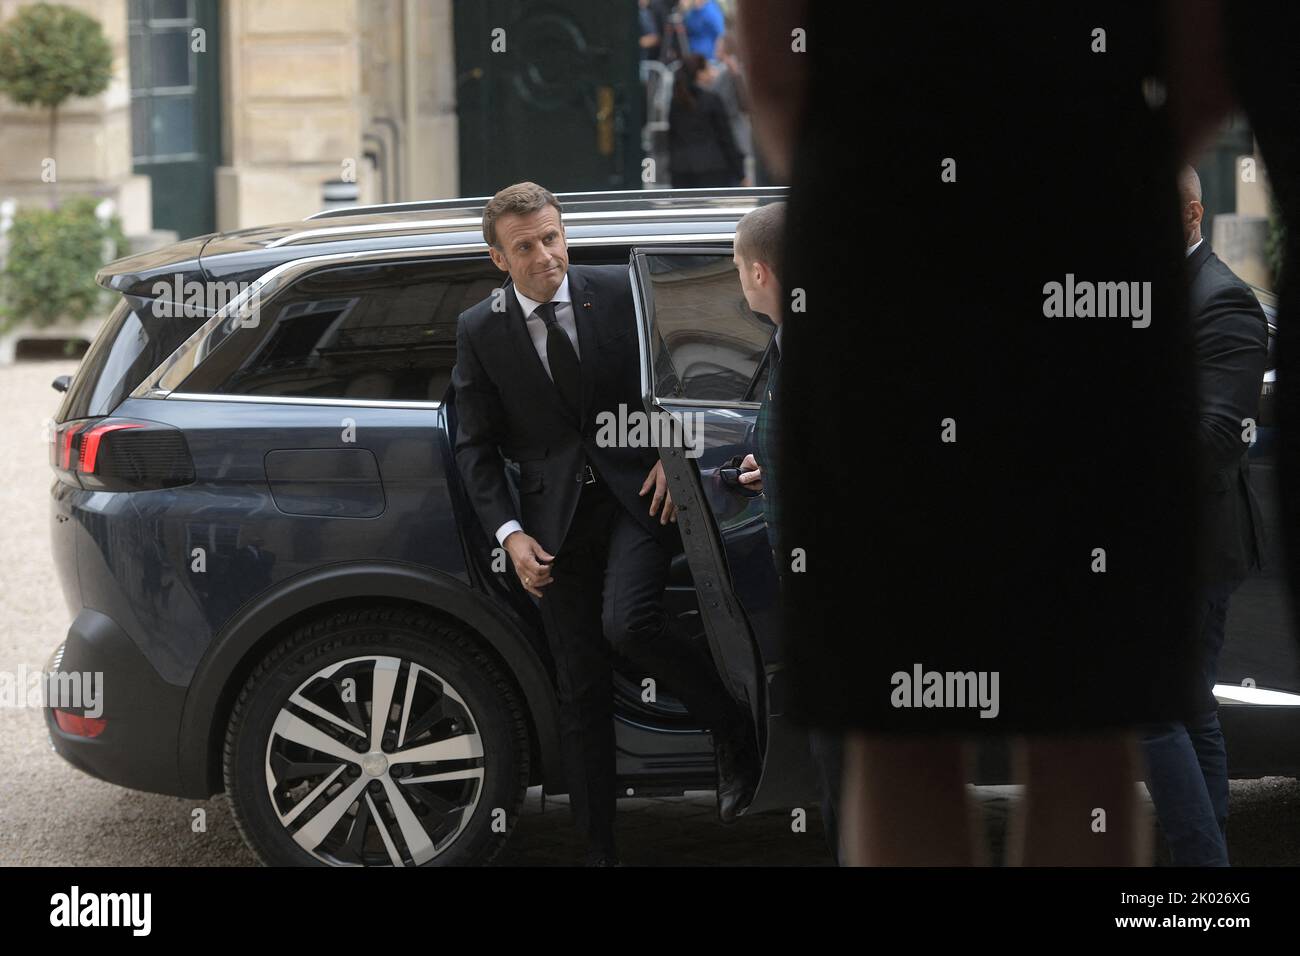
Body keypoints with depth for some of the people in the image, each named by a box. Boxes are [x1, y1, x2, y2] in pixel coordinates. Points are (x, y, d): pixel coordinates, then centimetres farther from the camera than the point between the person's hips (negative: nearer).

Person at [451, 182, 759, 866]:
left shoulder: (620, 292, -2)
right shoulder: (480, 331, 0)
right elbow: (475, 447, 4)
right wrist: (510, 534, -6)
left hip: (636, 493, -2)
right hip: (555, 514, 2)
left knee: (627, 623, -27)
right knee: (580, 688, 4)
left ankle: (732, 732, -2)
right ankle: (600, 846, 14)